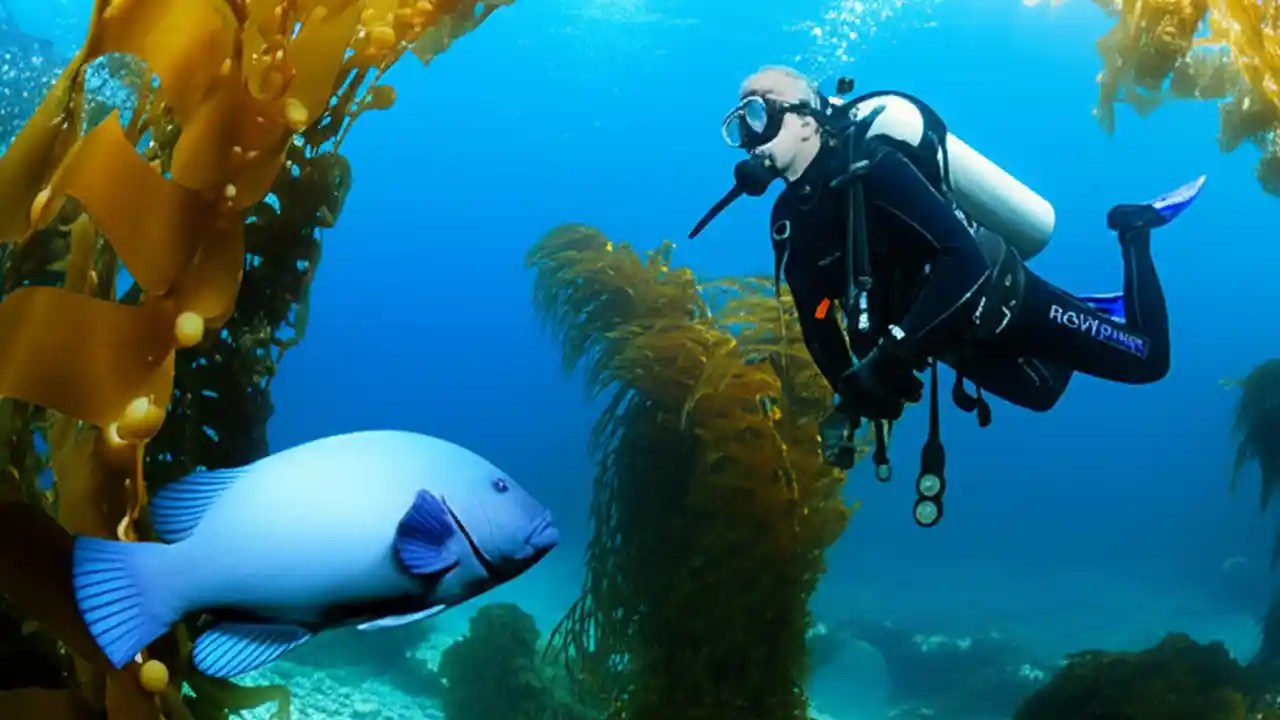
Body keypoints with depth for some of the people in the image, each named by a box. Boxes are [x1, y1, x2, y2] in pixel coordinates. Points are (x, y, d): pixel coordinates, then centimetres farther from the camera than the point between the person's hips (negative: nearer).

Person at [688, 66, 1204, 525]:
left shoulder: (870, 167, -33)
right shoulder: (791, 219, -8)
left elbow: (966, 258, -41)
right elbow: (816, 317, 0)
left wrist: (893, 351, -44)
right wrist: (851, 391, -12)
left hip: (1006, 305, -7)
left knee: (1146, 360, 8)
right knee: (1042, 392, 28)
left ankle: (1133, 230, 25)